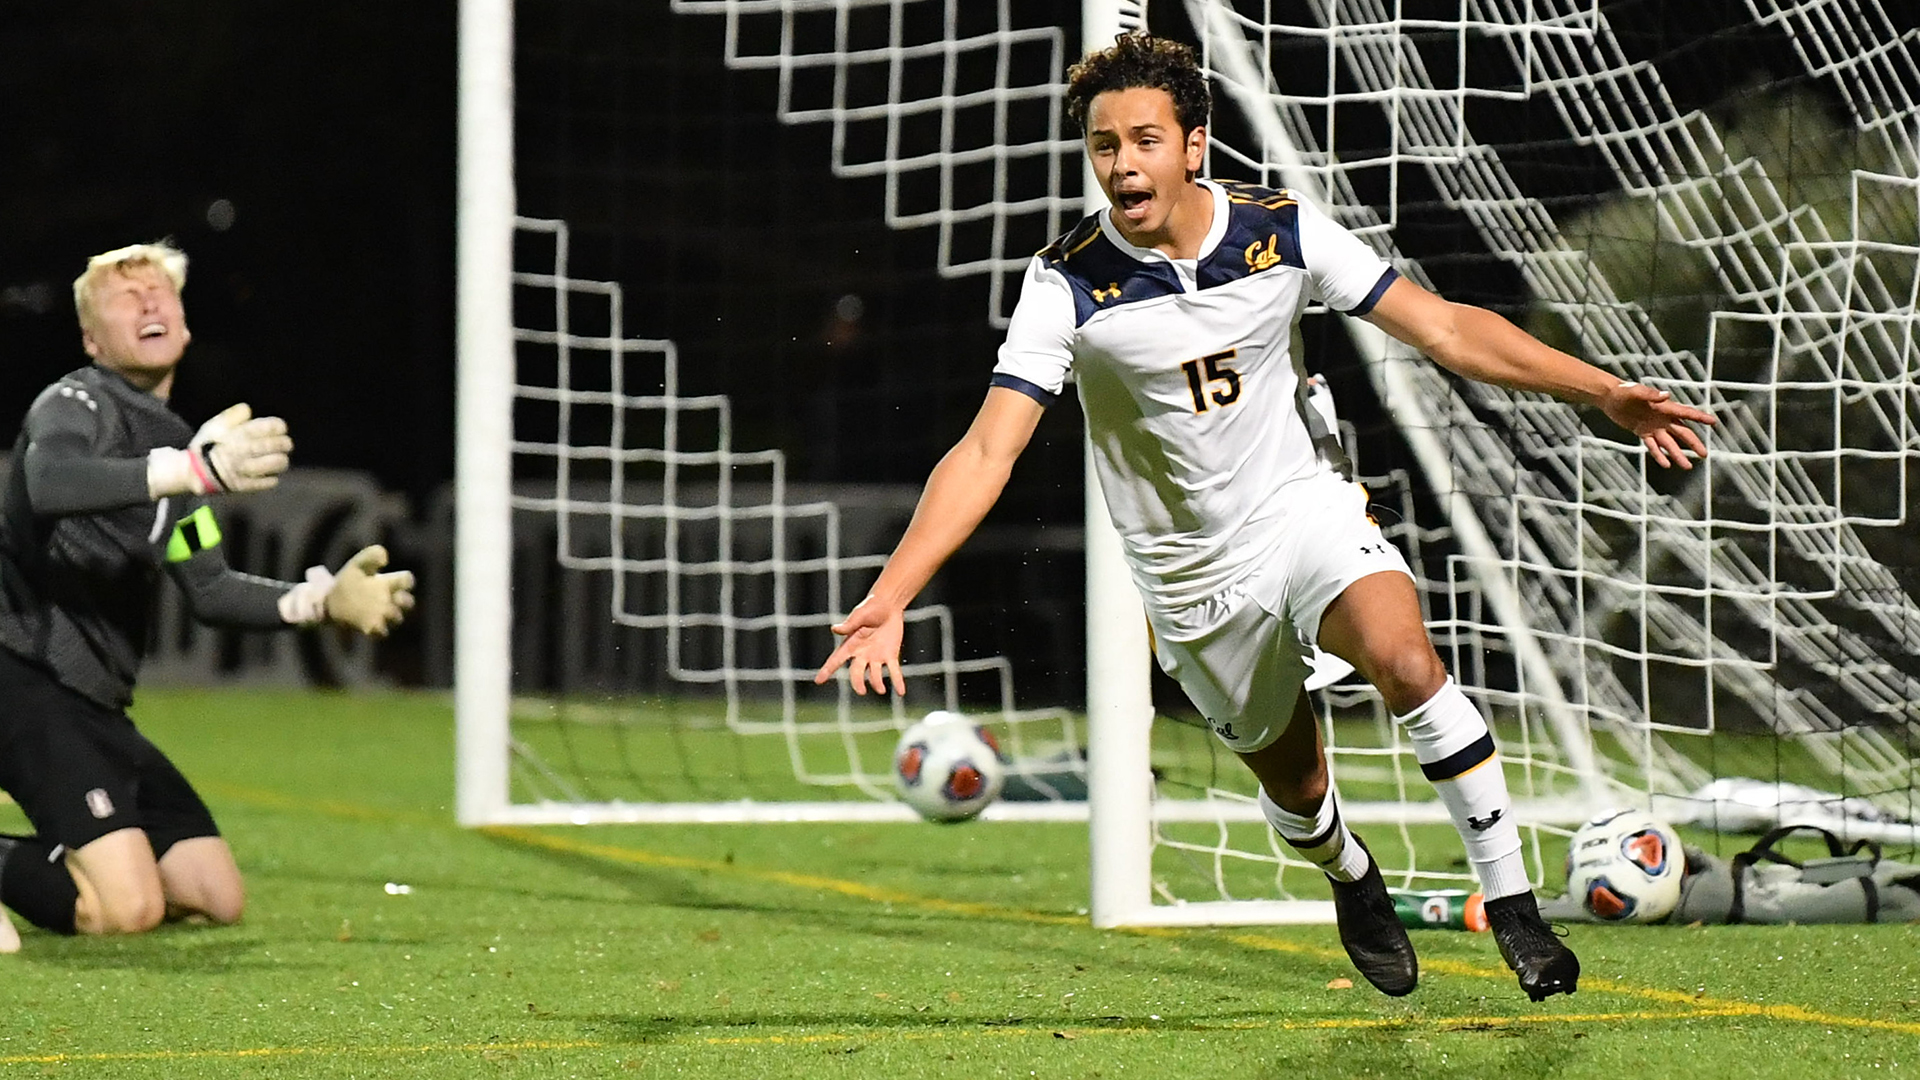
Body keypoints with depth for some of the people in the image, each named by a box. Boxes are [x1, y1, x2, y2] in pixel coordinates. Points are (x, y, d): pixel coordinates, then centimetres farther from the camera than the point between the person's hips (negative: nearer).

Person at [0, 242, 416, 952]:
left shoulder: (174, 442, 20)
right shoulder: (75, 405, -8)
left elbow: (209, 591, 25)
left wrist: (320, 600, 10)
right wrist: (192, 471, -48)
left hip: (94, 706, 9)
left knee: (217, 898, 9)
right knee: (129, 906, -23)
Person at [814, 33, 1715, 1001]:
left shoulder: (1283, 229, -11)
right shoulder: (1067, 283, -16)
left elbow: (1444, 327, -4)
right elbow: (987, 450, -21)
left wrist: (1606, 393, -8)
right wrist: (887, 600, -32)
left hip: (1305, 503, 0)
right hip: (1193, 570, 0)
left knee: (1405, 661, -29)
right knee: (1296, 790, 10)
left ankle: (1512, 907, -18)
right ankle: (1353, 882, 47)